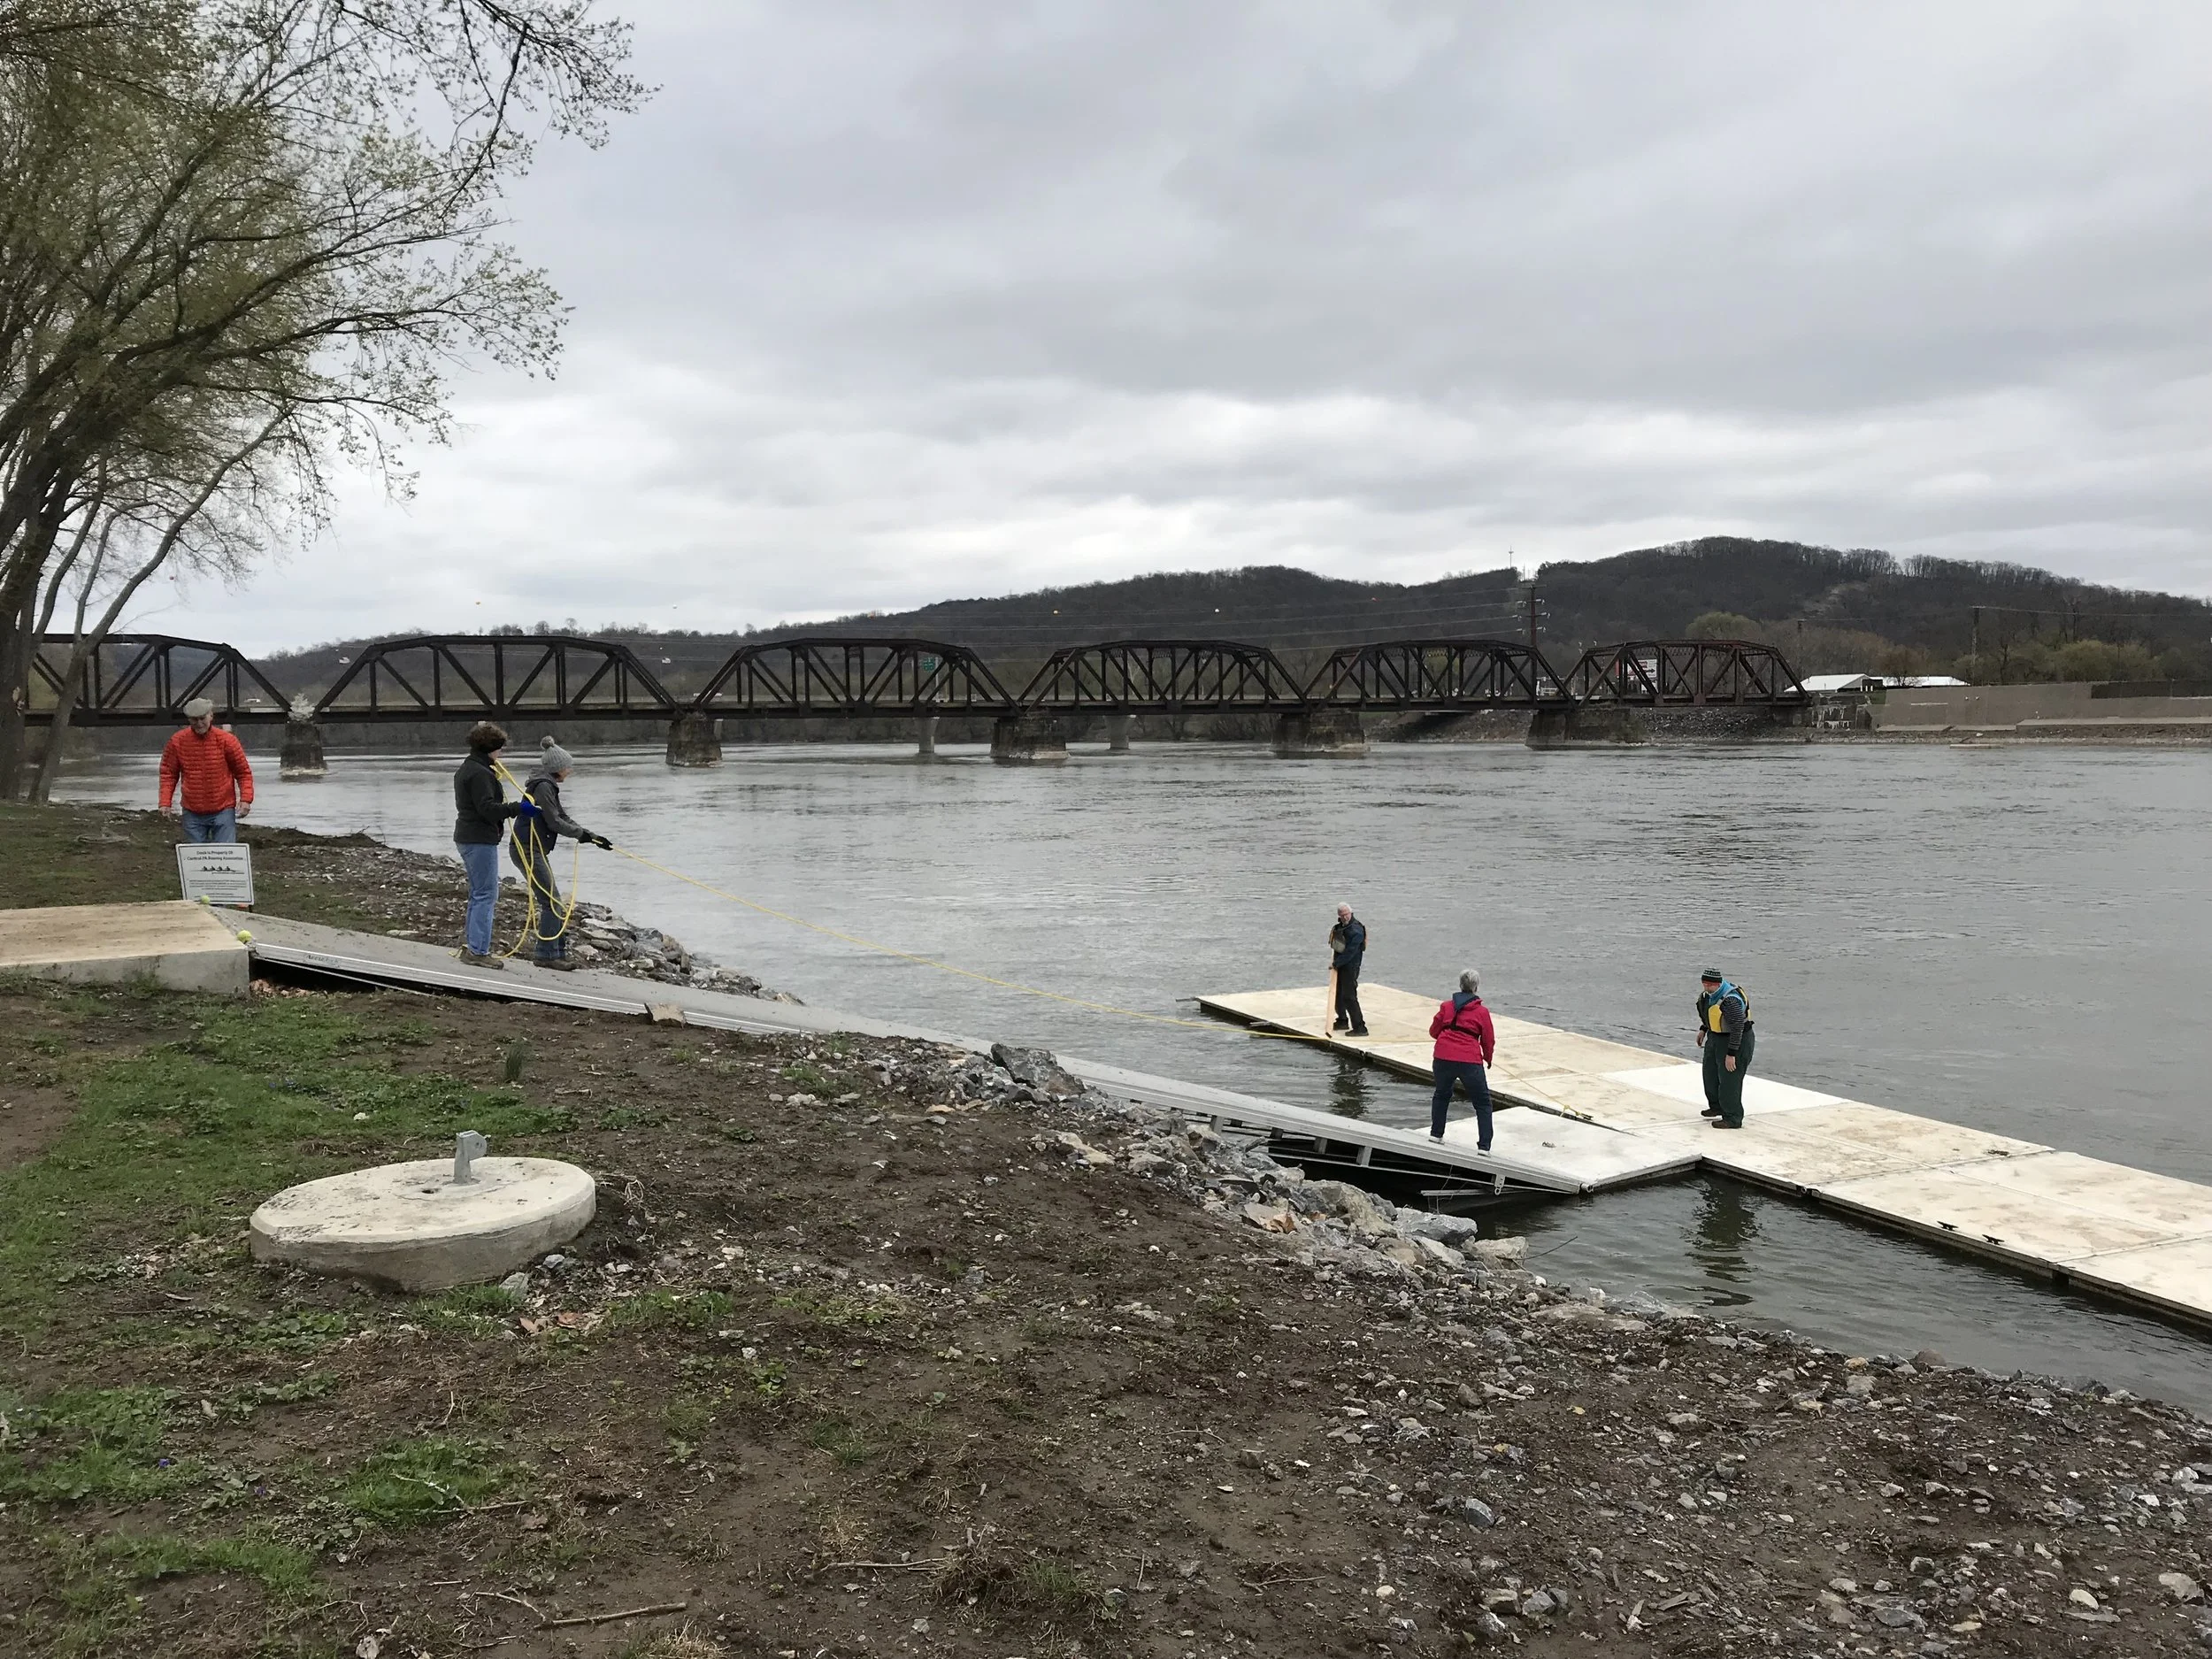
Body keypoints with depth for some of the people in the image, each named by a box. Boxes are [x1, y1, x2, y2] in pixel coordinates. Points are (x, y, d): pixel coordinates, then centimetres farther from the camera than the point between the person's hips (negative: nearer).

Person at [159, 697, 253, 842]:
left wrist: (246, 799, -11)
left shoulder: (226, 740, -4)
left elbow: (244, 773, 1)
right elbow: (168, 774, 8)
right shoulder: (177, 742, 1)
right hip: (192, 813, 2)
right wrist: (165, 803, -3)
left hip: (223, 810, -2)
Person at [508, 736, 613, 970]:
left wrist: (592, 836, 13)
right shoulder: (543, 787, -14)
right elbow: (554, 822, -17)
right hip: (527, 849, -11)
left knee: (551, 902, 13)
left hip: (535, 850, 11)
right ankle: (546, 954, -5)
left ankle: (556, 952, 17)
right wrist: (581, 834, -5)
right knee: (552, 902, -9)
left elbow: (563, 817, 19)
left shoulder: (548, 786, 18)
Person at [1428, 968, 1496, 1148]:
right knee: (1482, 1103, 9)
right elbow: (1488, 1040, 6)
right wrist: (1488, 1058, 25)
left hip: (1443, 1058, 3)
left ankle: (1436, 1134, 30)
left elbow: (1434, 1031, 13)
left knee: (1441, 1095, 28)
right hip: (1470, 1061, -3)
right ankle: (1484, 1146, 2)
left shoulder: (1446, 1006, 9)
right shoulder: (1482, 1011, 3)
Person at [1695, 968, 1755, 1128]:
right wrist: (1703, 1029, 20)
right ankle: (1717, 1107, 39)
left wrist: (1731, 1054, -29)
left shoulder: (1731, 1000, -31)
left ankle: (1733, 1119, 3)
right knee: (1711, 1073, 21)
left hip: (1736, 1041, -10)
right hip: (1716, 1037, 10)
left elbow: (1737, 1028, -31)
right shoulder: (1710, 993, -1)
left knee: (1729, 1080, -6)